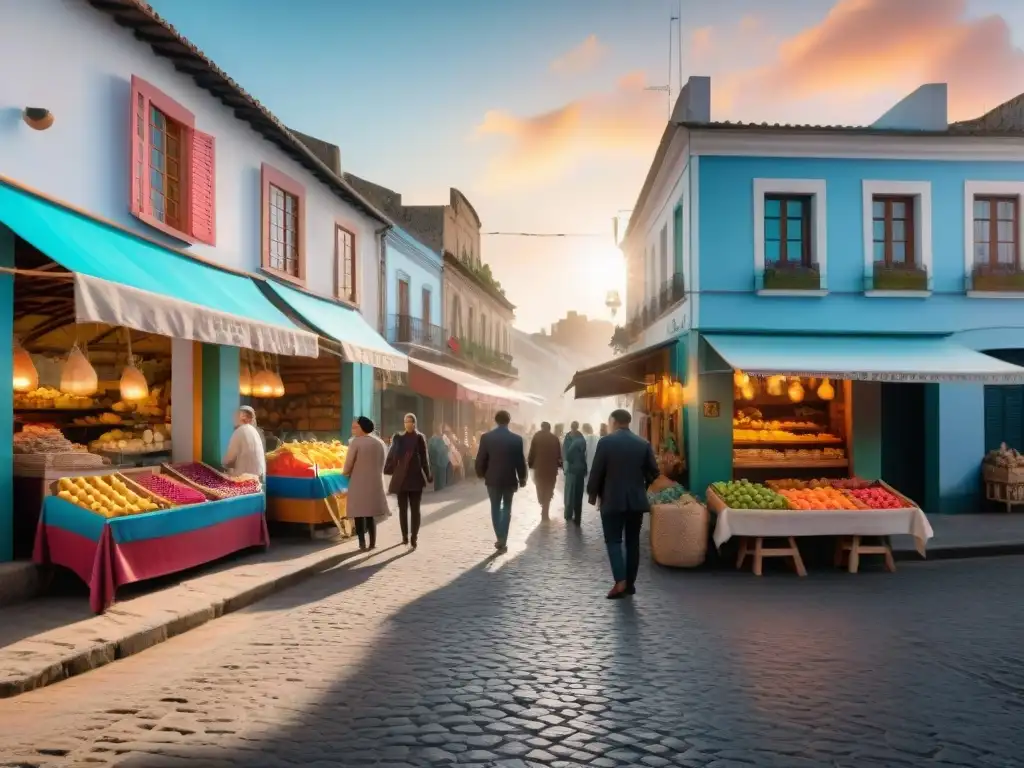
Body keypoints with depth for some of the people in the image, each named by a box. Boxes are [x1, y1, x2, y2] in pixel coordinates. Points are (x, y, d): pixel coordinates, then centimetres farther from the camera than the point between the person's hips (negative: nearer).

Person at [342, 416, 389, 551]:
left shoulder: (356, 442, -11)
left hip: (359, 483, -5)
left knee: (359, 514, 3)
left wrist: (345, 473, 10)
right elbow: (382, 464, 10)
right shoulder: (380, 442, 7)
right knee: (371, 513, 15)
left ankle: (362, 545, 0)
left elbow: (348, 464, -10)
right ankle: (372, 543, 13)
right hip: (375, 482, 5)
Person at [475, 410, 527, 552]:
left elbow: (480, 459, -4)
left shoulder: (486, 437, -7)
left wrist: (481, 474, 13)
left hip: (492, 478, 0)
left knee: (495, 508, 13)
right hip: (509, 479, 0)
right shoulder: (516, 439, -7)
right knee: (506, 509, 13)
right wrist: (522, 478, 10)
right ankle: (503, 540, 9)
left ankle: (499, 538, 5)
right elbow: (521, 460, -3)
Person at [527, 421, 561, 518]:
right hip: (551, 469, 1)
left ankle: (544, 511, 18)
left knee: (541, 489, 17)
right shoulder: (554, 438, 1)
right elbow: (559, 454, 3)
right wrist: (559, 465, 13)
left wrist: (530, 464, 4)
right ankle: (545, 513, 2)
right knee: (548, 491, 8)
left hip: (539, 468, -1)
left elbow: (532, 452, -5)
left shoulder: (536, 437, -3)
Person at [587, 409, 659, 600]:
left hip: (612, 500, -3)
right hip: (636, 500, 3)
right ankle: (630, 583, 15)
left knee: (613, 540, 2)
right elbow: (653, 471, 4)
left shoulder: (606, 441, -8)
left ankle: (620, 582, -12)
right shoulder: (643, 443, 2)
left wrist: (592, 494, 6)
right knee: (633, 542, 11)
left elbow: (596, 471, -7)